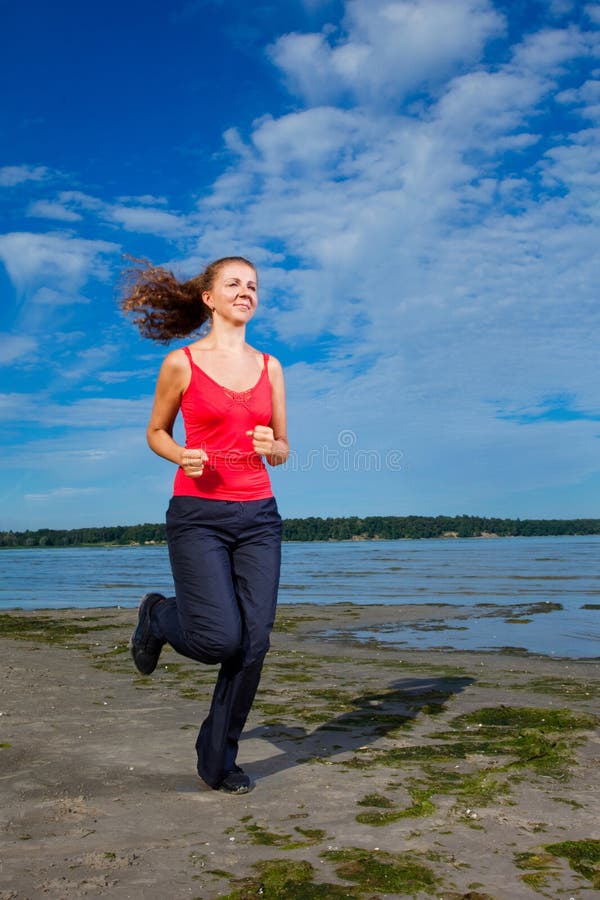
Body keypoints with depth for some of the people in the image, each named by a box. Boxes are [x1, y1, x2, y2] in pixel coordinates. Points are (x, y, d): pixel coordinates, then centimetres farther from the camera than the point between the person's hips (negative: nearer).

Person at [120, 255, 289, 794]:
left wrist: (271, 447, -9)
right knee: (221, 640, -12)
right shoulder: (182, 363, 0)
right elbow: (157, 433, 10)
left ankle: (219, 759, 18)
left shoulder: (269, 367, 10)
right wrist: (182, 457, -11)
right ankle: (158, 617, 23)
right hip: (197, 513, -4)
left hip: (258, 516, 4)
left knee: (254, 644, -1)